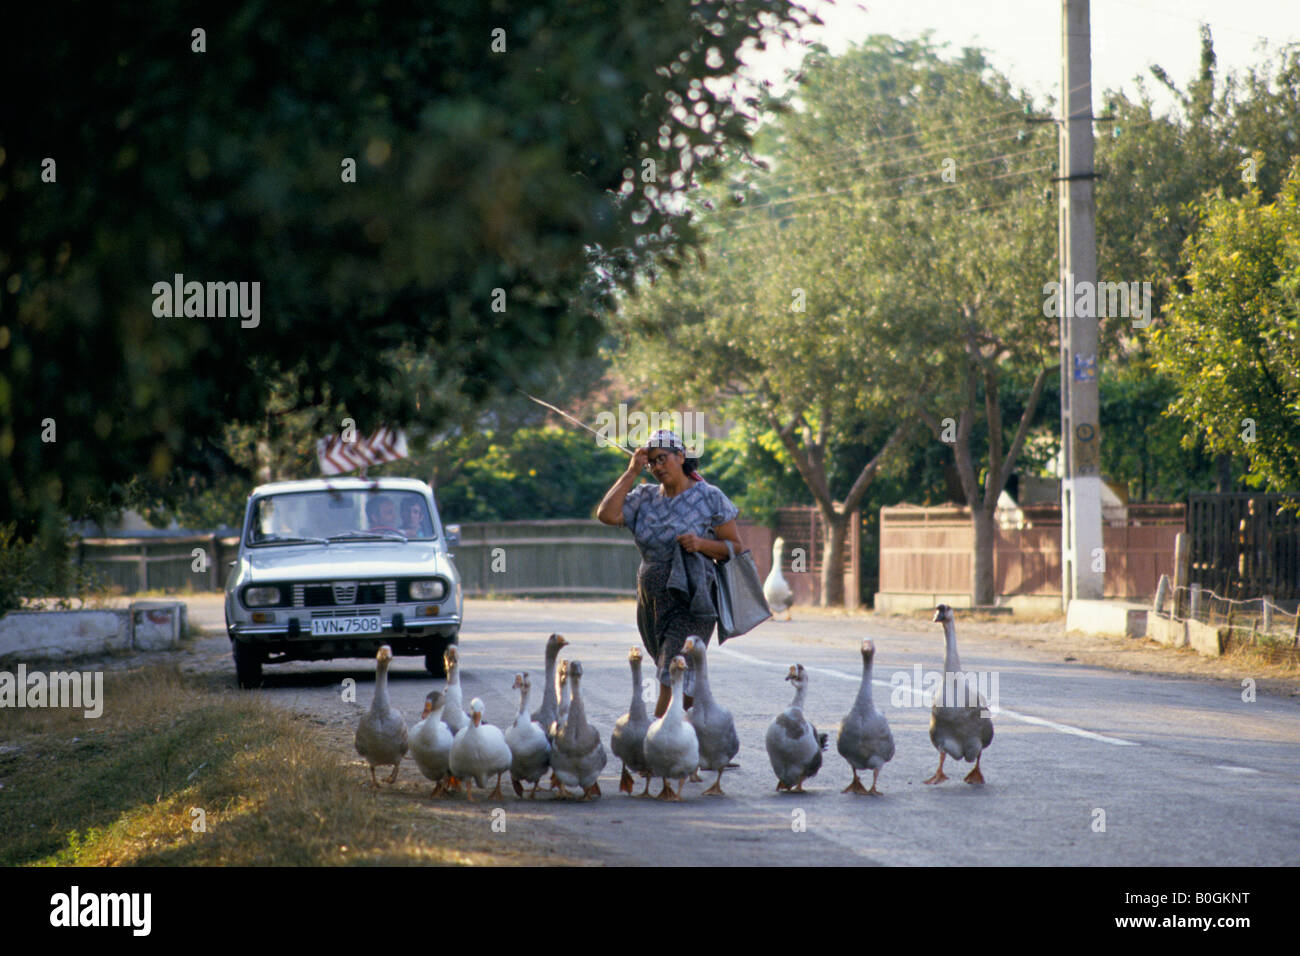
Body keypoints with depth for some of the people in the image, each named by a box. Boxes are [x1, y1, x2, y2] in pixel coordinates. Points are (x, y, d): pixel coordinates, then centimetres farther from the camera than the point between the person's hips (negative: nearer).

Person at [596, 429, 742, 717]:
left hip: (691, 603, -5)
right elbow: (607, 514, -5)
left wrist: (702, 544, -19)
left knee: (674, 678, -16)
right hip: (651, 603, 5)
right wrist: (632, 472, -3)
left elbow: (735, 547, 0)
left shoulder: (710, 498, -2)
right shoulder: (645, 498, 10)